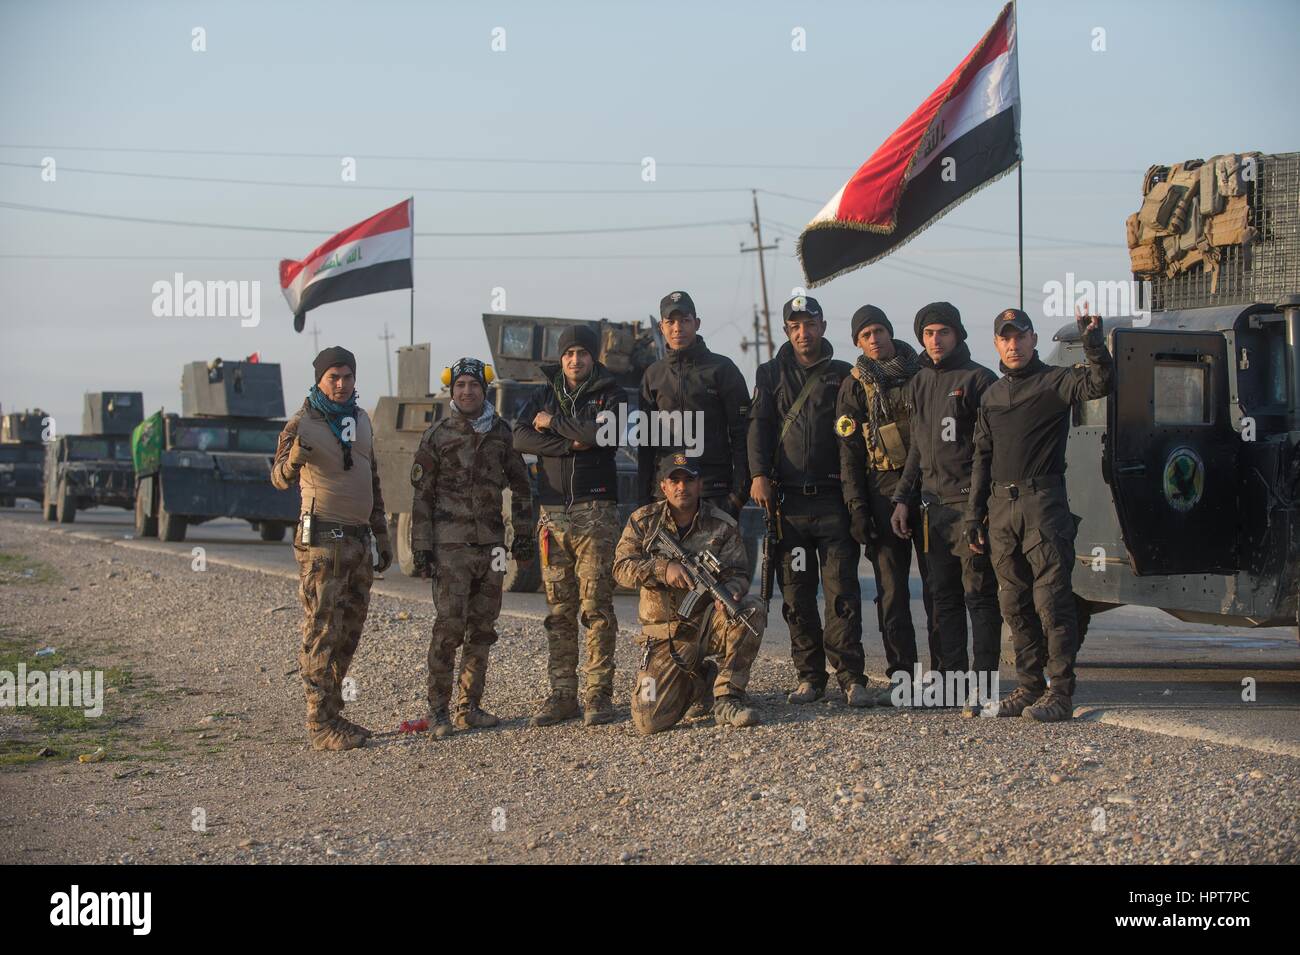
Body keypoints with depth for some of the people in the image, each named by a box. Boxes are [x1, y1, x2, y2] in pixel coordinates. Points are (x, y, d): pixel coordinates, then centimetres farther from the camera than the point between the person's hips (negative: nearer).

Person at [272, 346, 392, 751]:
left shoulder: (361, 419, 13)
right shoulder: (303, 422, -9)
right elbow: (280, 478, -20)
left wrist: (381, 535, 19)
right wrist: (292, 459, -43)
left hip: (359, 540, 8)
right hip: (323, 540, -7)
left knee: (349, 633, 11)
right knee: (322, 633, -8)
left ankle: (332, 714, 20)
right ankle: (321, 725, -6)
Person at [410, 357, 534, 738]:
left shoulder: (502, 433, 10)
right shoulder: (436, 437, 1)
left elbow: (520, 485, 17)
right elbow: (422, 496, 1)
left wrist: (523, 535, 11)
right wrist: (421, 548, -4)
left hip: (491, 544, 4)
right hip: (450, 545, -4)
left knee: (482, 628, 7)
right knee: (449, 626, -11)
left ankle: (470, 707, 15)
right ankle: (438, 710, -5)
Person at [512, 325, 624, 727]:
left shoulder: (610, 394, 6)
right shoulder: (546, 395, 16)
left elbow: (600, 432, -15)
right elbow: (520, 438, -1)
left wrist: (553, 422, -4)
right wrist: (570, 443, -12)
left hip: (596, 512, -3)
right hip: (553, 513, 4)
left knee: (596, 607, -6)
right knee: (559, 611, 4)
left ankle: (599, 694, -3)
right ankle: (562, 695, 7)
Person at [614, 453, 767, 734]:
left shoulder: (723, 526, 1)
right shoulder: (643, 521, 2)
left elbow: (737, 573, -4)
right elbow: (622, 567, -6)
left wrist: (730, 592, -29)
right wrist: (663, 569, -23)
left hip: (708, 623, 0)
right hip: (666, 637, 0)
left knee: (752, 610, -33)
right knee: (649, 721, -15)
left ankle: (727, 698, -15)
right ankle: (699, 682, 19)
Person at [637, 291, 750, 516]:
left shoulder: (722, 369, 3)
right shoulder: (653, 375, 14)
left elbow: (741, 435, 0)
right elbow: (645, 441, 17)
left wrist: (740, 491, -8)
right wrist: (642, 497, 10)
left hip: (716, 490, -3)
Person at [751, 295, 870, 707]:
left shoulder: (843, 376, 11)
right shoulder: (771, 374, 13)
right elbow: (759, 425, 3)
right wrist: (759, 474, -11)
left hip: (833, 499, -1)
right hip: (788, 499, 2)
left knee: (842, 590, -7)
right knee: (796, 594, 4)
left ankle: (851, 677, -5)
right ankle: (809, 676, 11)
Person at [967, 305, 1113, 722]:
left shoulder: (1054, 382, 1)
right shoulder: (991, 395, 19)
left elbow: (1101, 382, -18)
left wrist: (1092, 340, -32)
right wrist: (975, 517, 15)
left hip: (1044, 503, -6)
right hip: (1001, 506, 6)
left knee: (1051, 599, -8)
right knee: (1015, 604, 8)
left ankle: (1060, 691, -6)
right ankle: (1030, 686, 16)